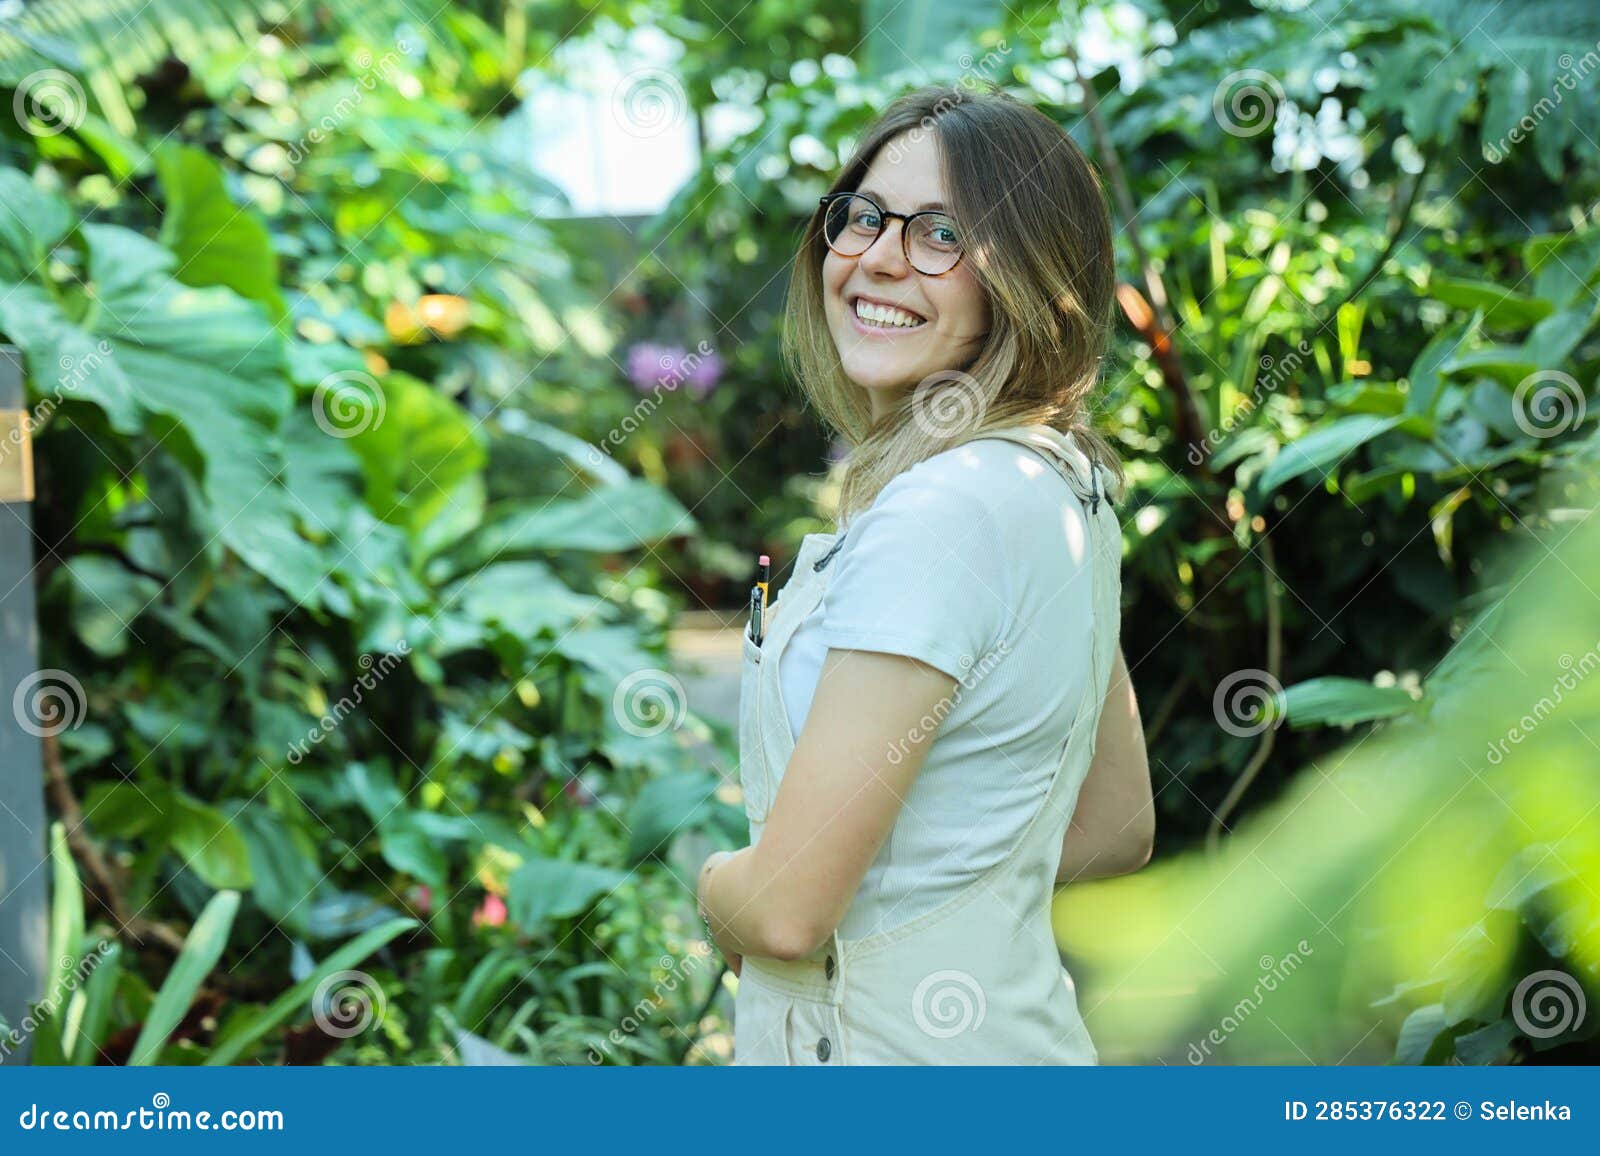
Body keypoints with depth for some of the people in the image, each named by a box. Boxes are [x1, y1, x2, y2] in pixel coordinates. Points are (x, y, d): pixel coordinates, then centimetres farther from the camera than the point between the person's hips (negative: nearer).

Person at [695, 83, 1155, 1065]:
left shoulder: (944, 513, -24)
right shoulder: (1064, 486, 4)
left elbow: (787, 910, -23)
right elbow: (1117, 830, 13)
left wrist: (710, 883, -2)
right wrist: (906, 882, 9)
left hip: (892, 1055, -8)